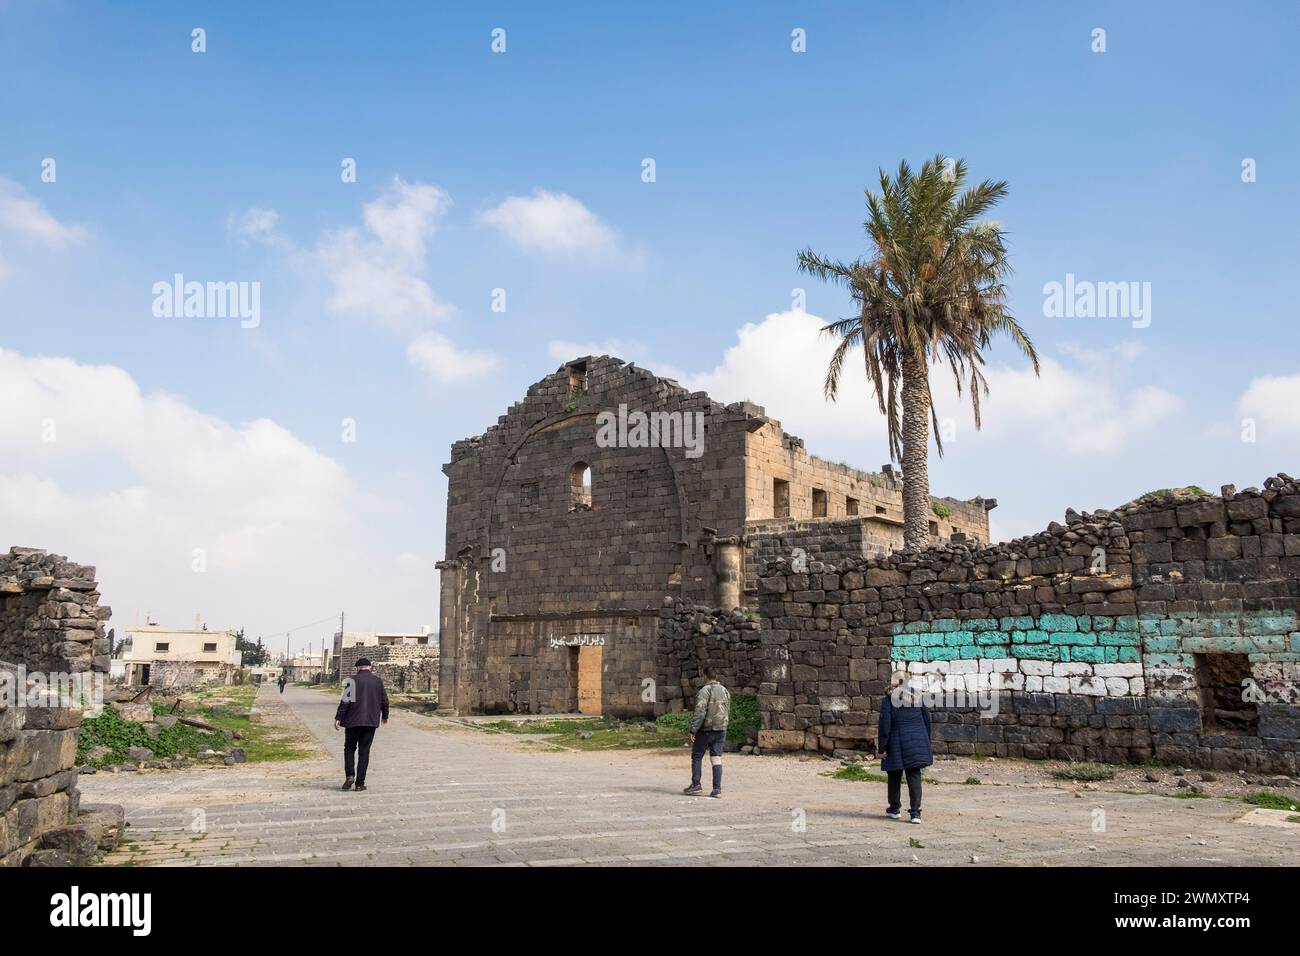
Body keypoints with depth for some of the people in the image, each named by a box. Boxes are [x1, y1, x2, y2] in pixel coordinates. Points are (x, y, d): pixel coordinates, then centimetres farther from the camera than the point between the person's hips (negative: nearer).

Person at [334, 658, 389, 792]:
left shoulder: (353, 680, -3)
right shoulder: (378, 680, 6)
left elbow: (345, 701, -11)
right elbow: (384, 700, 11)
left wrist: (338, 718, -9)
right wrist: (385, 715, 26)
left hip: (353, 721, -2)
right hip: (371, 721, 2)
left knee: (349, 748, 13)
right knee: (364, 751, 5)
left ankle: (350, 775, -5)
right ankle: (360, 783, 1)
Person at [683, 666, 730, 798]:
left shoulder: (704, 691, -12)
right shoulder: (725, 691, 11)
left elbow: (700, 712, -18)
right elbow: (728, 712, 17)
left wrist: (693, 730, -16)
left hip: (705, 729, -5)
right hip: (721, 729, 6)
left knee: (696, 756, 9)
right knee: (716, 758, 3)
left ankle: (696, 785, 7)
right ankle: (717, 789, -3)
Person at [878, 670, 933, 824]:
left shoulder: (889, 699, -8)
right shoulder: (918, 697, 5)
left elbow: (885, 725, -10)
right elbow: (927, 721, 10)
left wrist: (882, 747, -5)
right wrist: (926, 743, 20)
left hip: (897, 743, -3)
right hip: (917, 742, 3)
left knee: (894, 776, 13)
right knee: (914, 776, 3)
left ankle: (895, 808, 25)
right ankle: (915, 812, -6)